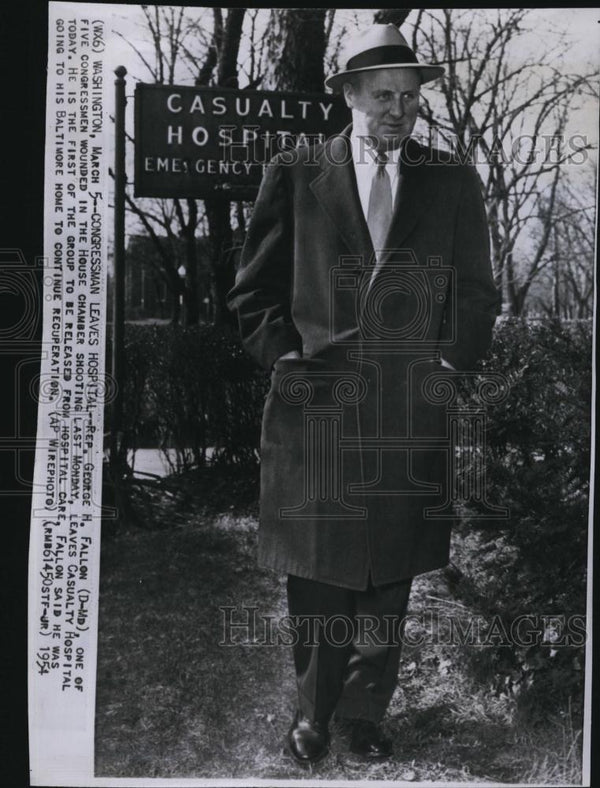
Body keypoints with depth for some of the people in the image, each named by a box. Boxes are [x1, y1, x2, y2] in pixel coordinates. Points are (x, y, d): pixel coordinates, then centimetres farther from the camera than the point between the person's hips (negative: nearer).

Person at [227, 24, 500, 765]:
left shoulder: (453, 183, 7)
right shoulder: (294, 175, 3)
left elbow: (476, 297, 13)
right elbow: (253, 293, 6)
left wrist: (450, 367, 3)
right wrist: (290, 356, -4)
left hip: (411, 419, 2)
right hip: (315, 411, -1)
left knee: (389, 582, 9)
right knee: (317, 577, 8)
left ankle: (365, 714, 27)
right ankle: (313, 715, 27)